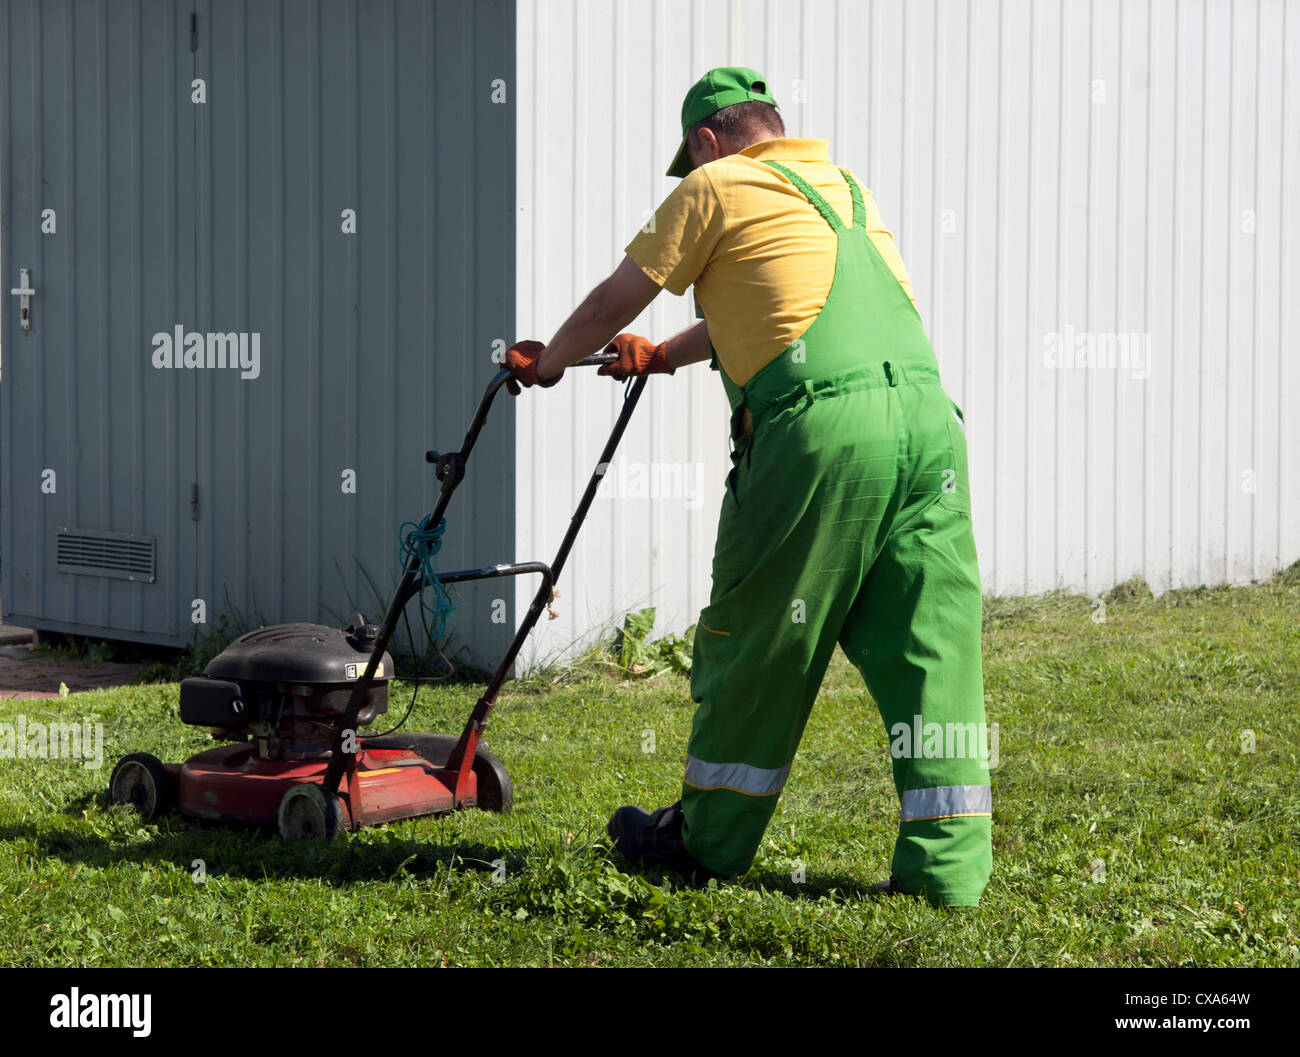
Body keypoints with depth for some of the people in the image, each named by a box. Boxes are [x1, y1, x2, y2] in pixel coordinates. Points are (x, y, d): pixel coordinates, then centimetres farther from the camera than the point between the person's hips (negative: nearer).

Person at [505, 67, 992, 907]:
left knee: (758, 646, 7)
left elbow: (613, 305, 17)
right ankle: (948, 861, 2)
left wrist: (547, 363, 36)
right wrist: (665, 356, 55)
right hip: (927, 415, 6)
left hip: (821, 427, -6)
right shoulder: (845, 185, 29)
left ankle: (709, 840, 20)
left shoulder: (716, 189, 9)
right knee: (932, 647, 5)